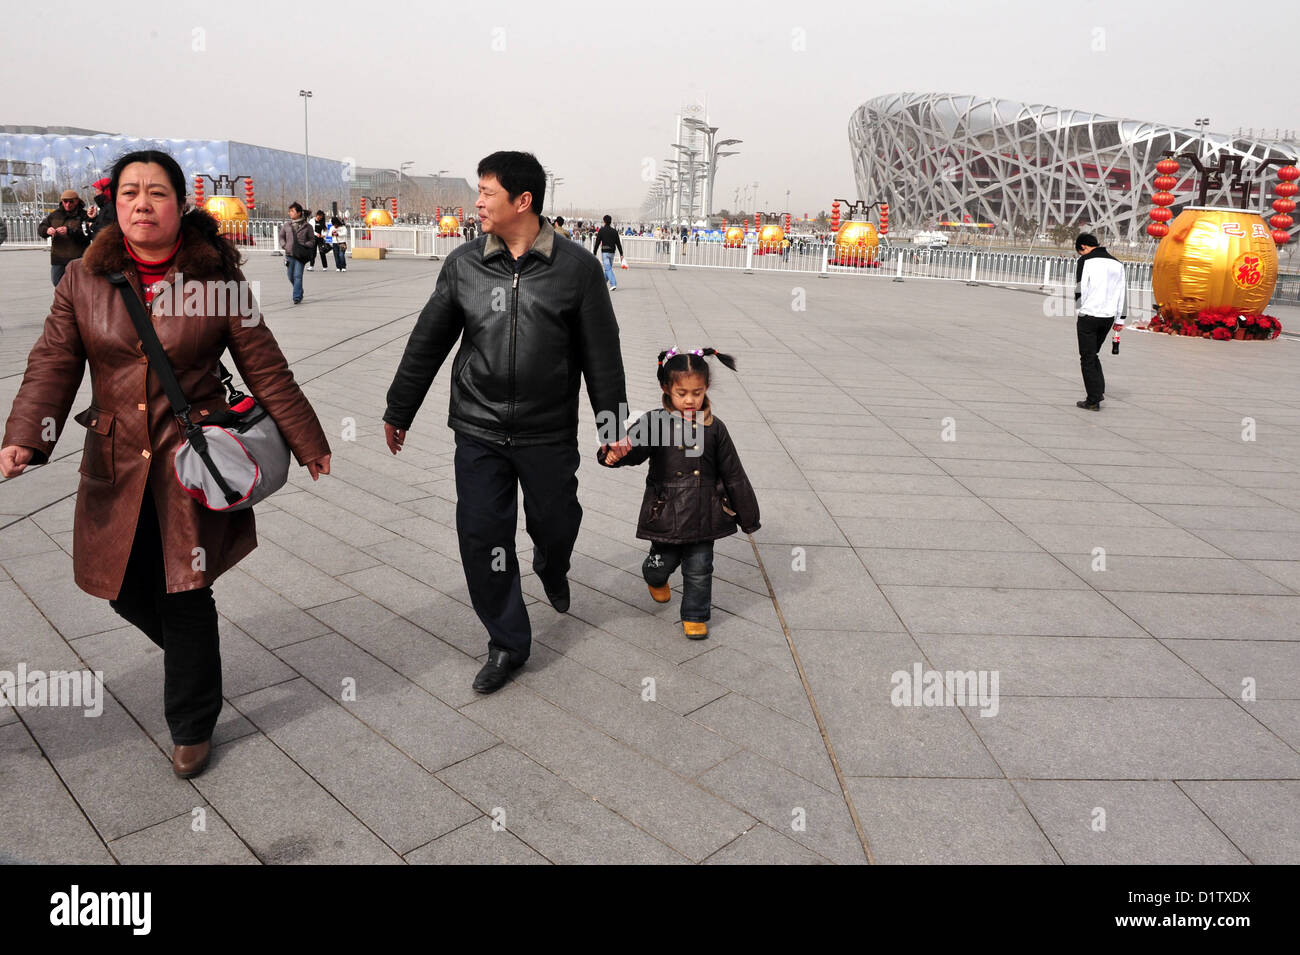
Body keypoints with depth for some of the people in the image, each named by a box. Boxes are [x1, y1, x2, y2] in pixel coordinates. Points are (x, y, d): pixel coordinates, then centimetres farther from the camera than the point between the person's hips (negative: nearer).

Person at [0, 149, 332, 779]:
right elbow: (52, 366, -2)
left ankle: (192, 727, 21)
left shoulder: (216, 279, -5)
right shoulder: (85, 281, 2)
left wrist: (308, 443, 3)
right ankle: (190, 652, 45)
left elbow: (265, 368, -1)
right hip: (116, 465, 3)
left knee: (186, 597, 2)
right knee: (129, 591, 11)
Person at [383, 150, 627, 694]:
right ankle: (507, 643, 19)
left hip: (549, 435, -1)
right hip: (478, 431, 2)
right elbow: (427, 342, 9)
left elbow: (601, 353, 1)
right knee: (482, 537, 1)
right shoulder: (464, 263, 1)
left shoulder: (574, 266, -5)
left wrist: (614, 423, 2)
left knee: (555, 525, 12)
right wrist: (399, 410, 15)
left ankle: (550, 570, 51)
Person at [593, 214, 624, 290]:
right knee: (608, 268, 17)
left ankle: (613, 284, -21)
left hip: (604, 252, -5)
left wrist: (594, 253, 0)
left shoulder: (601, 230, -5)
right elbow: (618, 243, 5)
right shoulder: (614, 231, 6)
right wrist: (621, 254, 7)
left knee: (608, 268, -8)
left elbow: (597, 242, -5)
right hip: (612, 252, 5)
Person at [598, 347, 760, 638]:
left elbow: (733, 473, 5)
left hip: (703, 514, 1)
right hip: (666, 513, -1)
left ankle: (695, 617, 29)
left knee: (699, 569, 8)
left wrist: (748, 514, 8)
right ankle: (656, 579, 51)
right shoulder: (655, 422, -7)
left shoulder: (713, 427, -1)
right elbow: (633, 447, -19)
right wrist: (614, 453, -44)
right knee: (662, 564, 15)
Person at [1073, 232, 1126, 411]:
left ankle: (1093, 401, 0)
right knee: (1093, 354, 22)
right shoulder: (1117, 263, 14)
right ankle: (1099, 391, 13)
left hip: (1089, 316, -6)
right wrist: (1120, 319, 19)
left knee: (1088, 359, 1)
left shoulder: (1085, 261, -5)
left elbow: (1080, 290, -9)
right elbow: (1123, 292, 15)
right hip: (1108, 317, 6)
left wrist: (1078, 315, 2)